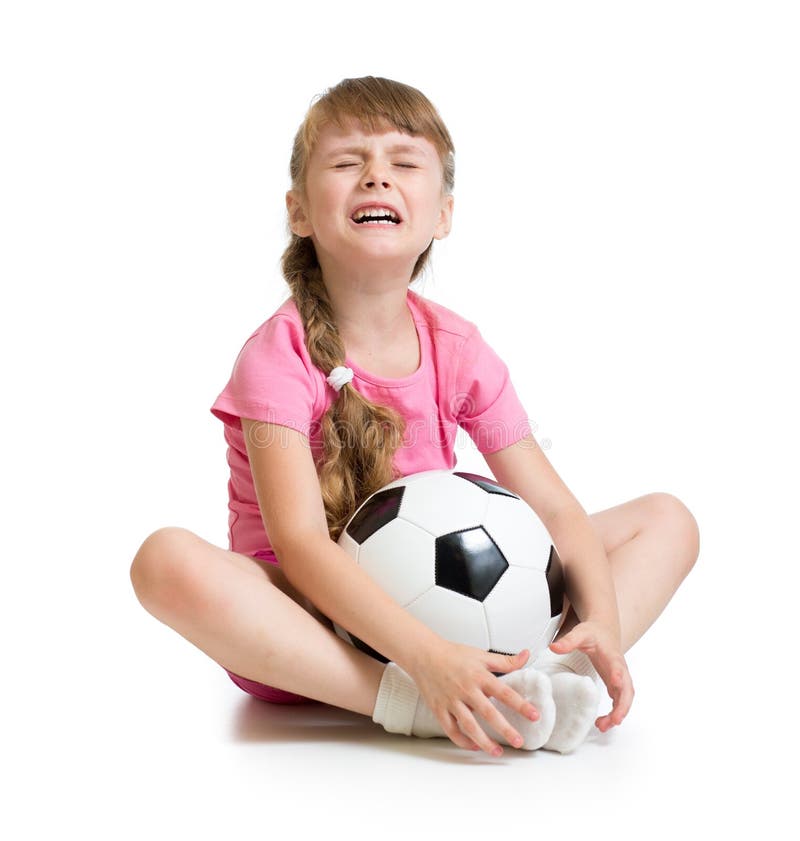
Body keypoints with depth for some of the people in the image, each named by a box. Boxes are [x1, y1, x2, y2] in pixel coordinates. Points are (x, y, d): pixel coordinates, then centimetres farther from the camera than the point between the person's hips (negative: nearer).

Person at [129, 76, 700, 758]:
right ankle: (410, 704, -35)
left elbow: (554, 507, -3)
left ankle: (554, 674, -30)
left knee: (668, 520, -2)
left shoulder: (458, 351, -1)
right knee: (168, 560, -36)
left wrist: (602, 622, -22)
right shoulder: (279, 356, -15)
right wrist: (428, 658, -38)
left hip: (434, 604, 5)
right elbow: (299, 545, -26)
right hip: (305, 629, -4)